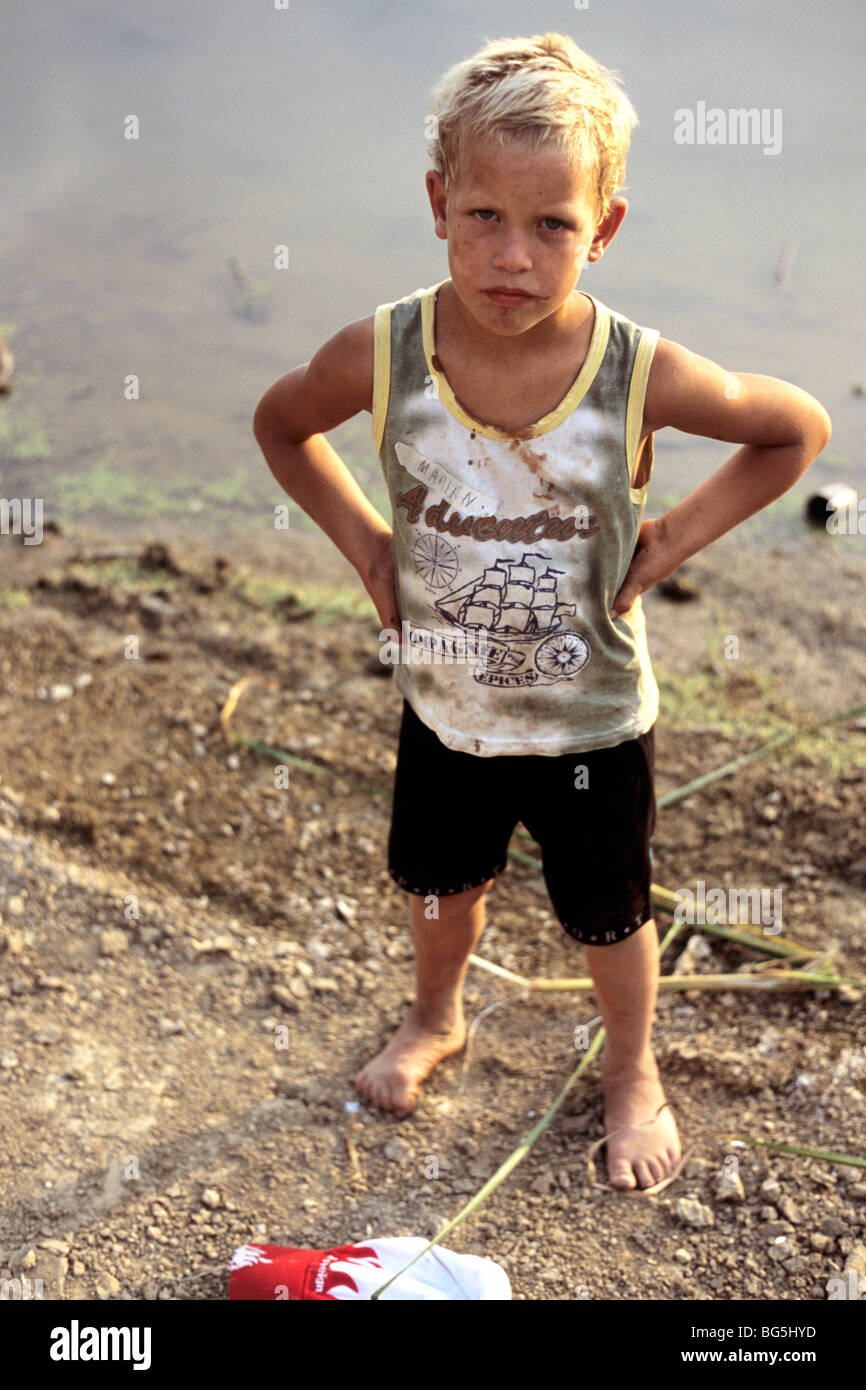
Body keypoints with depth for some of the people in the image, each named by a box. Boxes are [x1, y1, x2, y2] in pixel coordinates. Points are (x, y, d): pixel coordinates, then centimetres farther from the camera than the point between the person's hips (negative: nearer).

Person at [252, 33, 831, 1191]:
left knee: (610, 915, 20)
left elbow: (800, 429, -8)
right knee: (439, 883, 27)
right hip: (445, 712, 2)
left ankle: (632, 1072, 50)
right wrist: (362, 536, -8)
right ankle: (436, 1019, 60)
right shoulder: (381, 357, -21)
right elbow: (281, 422, 1)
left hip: (593, 725, -2)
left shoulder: (643, 377, -26)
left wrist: (673, 535, -13)